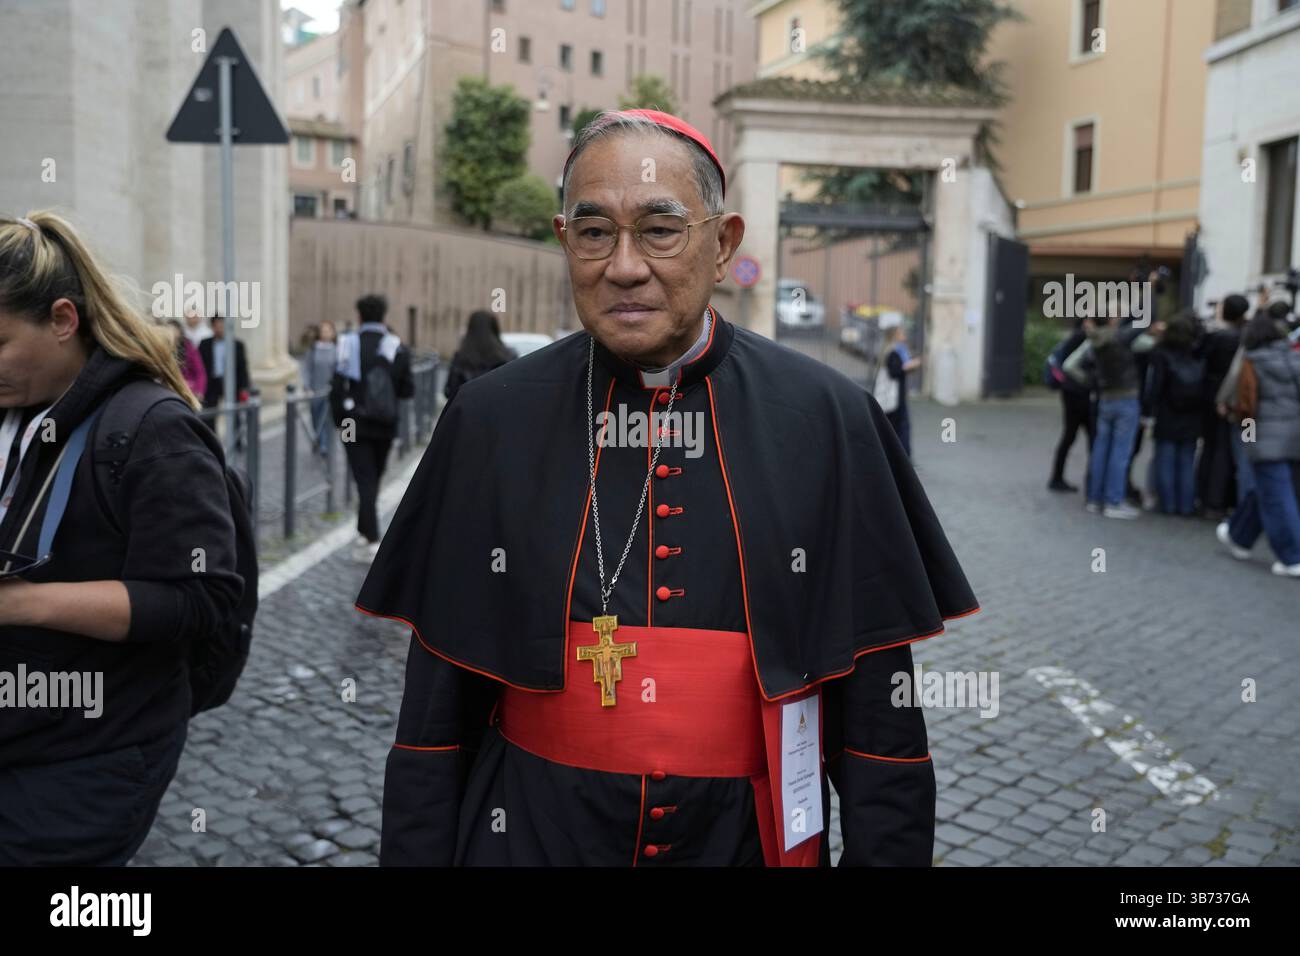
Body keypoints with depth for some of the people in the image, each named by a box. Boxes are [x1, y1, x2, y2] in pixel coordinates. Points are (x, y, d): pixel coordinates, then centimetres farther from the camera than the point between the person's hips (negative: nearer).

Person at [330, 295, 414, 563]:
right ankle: (363, 534, 26)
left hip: (355, 424, -2)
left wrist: (339, 418, 6)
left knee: (365, 481, -1)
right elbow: (408, 389, -3)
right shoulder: (397, 348, -5)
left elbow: (337, 386, -7)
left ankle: (372, 541, -10)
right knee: (373, 480, 17)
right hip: (385, 426, 2)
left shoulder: (348, 345, -7)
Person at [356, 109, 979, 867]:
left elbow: (879, 701, -3)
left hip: (749, 836, 1)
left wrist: (889, 850, -5)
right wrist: (415, 849, -1)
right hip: (528, 834, 0)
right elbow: (436, 705, 0)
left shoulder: (827, 423, -8)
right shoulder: (491, 423, -5)